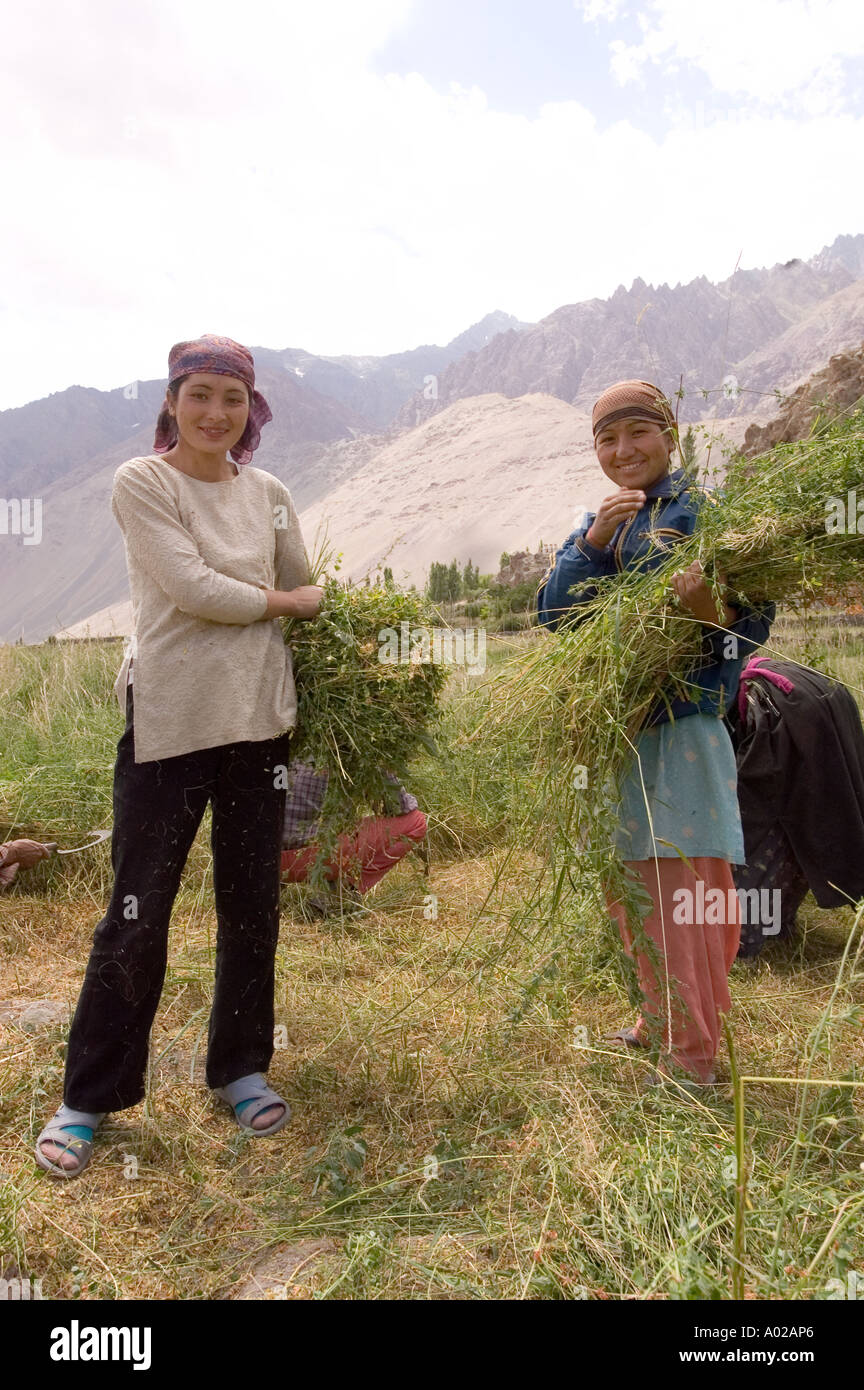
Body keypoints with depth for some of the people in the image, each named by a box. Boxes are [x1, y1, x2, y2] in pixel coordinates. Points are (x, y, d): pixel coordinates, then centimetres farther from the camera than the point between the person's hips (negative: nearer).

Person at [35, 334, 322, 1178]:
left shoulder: (269, 496, 10)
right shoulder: (141, 483, -3)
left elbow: (309, 597, 14)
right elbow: (192, 588, -14)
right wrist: (282, 601, -2)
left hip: (259, 717, 5)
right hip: (168, 720, -4)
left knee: (252, 906, 12)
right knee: (137, 916, 1)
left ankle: (240, 1068, 31)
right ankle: (88, 1099, 19)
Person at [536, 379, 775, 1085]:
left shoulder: (701, 512, -6)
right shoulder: (596, 524, 13)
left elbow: (756, 616, -14)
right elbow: (553, 614, 0)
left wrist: (715, 611, -36)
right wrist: (593, 543, -14)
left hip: (680, 729, -7)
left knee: (679, 889, -5)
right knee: (629, 883, 15)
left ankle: (691, 1053, 10)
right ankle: (661, 1020, 34)